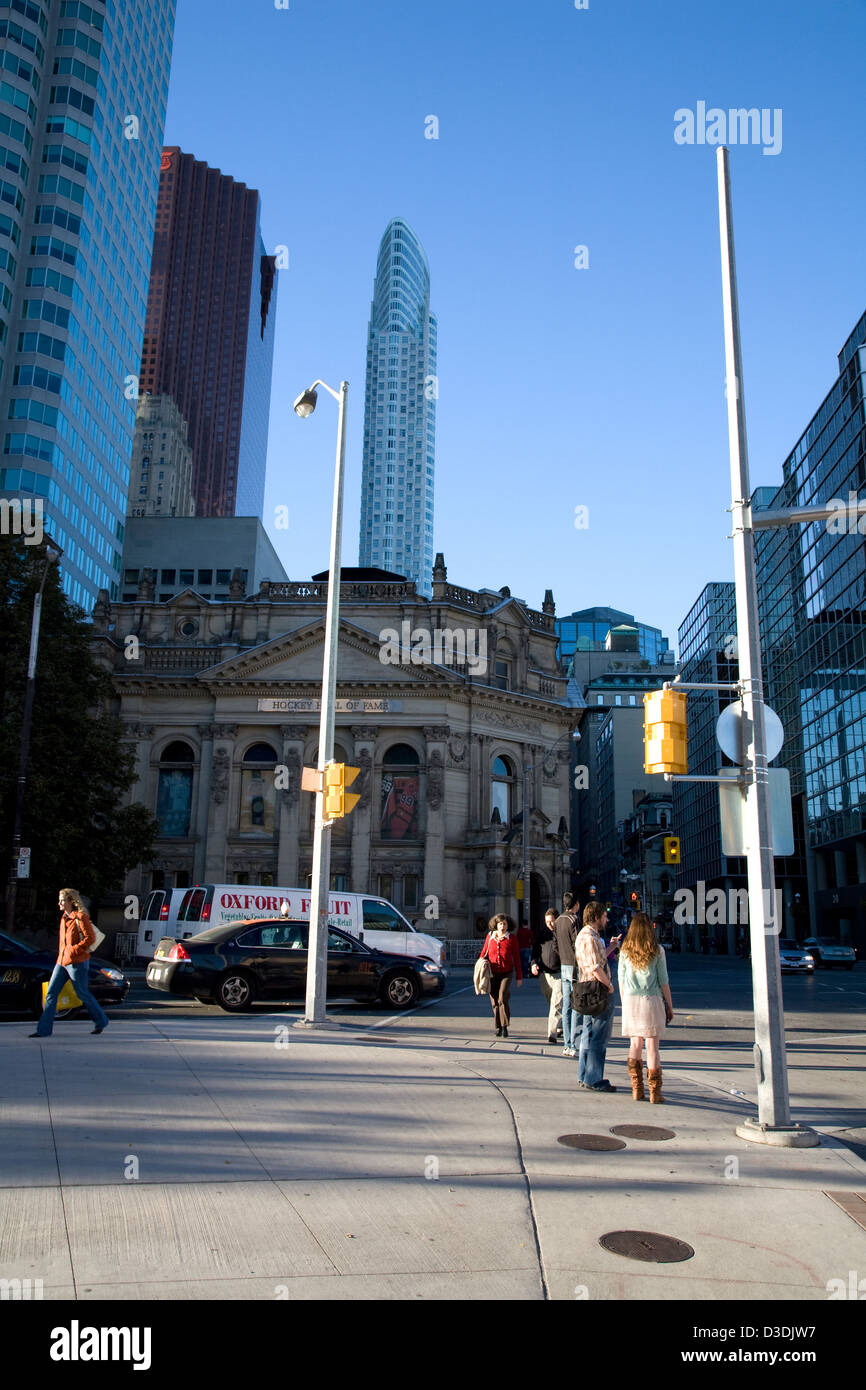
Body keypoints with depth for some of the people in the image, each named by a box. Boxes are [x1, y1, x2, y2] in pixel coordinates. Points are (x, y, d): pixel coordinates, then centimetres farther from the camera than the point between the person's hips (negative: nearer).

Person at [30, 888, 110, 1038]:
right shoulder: (64, 918, 13)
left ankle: (101, 1021, 19)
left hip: (77, 962, -8)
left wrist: (74, 950, -17)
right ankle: (44, 1030, 5)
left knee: (82, 994, 2)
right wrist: (61, 956, 15)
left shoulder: (80, 917, -11)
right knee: (51, 993, 2)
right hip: (62, 962, 8)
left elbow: (90, 938, -15)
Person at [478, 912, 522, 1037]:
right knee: (494, 1002, 4)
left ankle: (504, 1027, -8)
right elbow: (484, 953, 14)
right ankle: (498, 1027, 17)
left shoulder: (512, 937, 3)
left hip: (507, 973, -2)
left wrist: (519, 976, 7)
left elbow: (516, 957, 6)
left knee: (503, 998, -18)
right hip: (492, 974, 2)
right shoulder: (490, 936, 7)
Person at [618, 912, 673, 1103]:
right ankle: (655, 1093, 3)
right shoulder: (657, 950, -5)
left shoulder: (625, 951, 2)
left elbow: (621, 981, 7)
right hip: (651, 1001, -3)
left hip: (630, 1001, 3)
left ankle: (637, 1090, 12)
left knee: (635, 1044, 12)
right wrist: (669, 1006, 6)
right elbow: (663, 981, -3)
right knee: (652, 1047, 1)